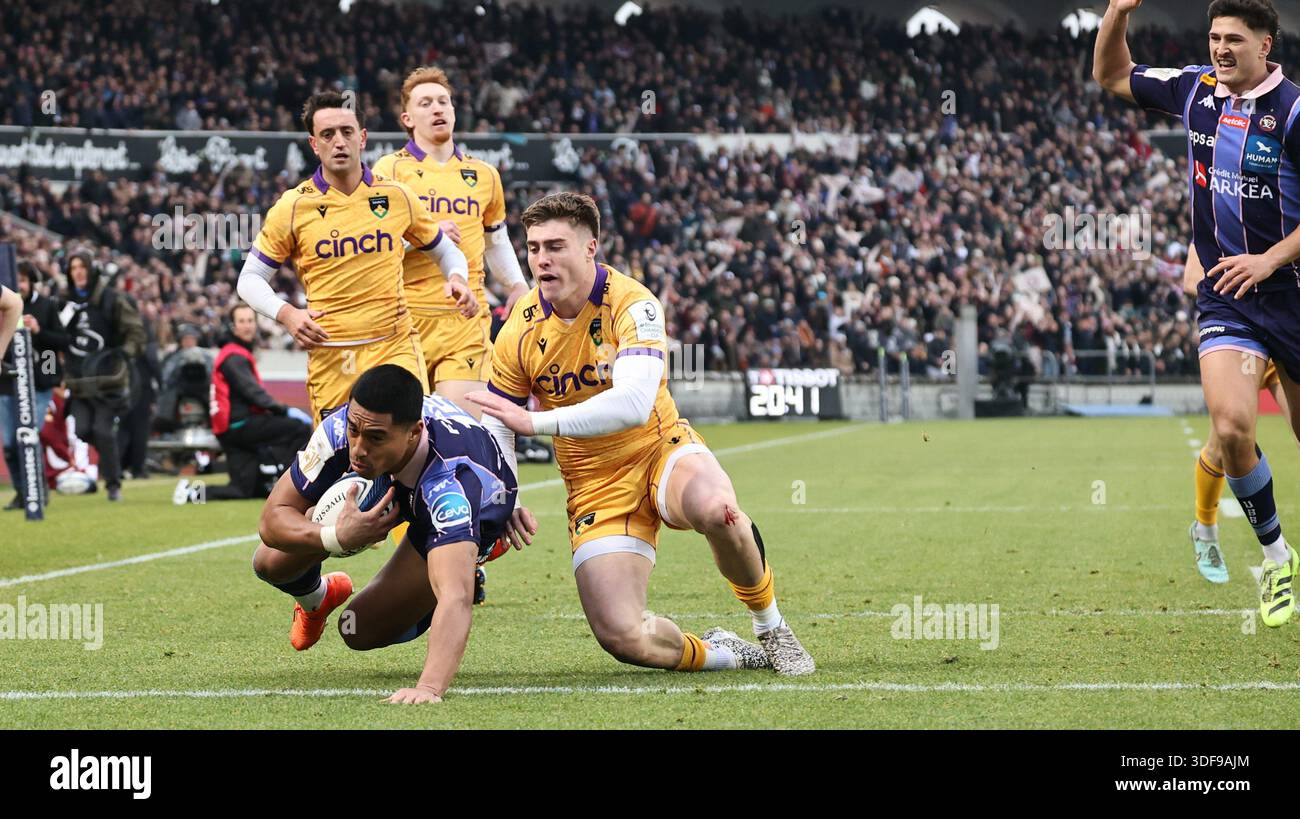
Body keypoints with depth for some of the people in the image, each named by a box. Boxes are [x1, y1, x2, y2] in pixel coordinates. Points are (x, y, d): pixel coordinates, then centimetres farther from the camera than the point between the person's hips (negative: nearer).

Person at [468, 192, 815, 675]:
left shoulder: (632, 304, -18)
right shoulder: (520, 333, -7)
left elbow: (633, 404, -34)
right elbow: (494, 432, 5)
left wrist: (534, 422, -37)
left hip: (661, 451, -2)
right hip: (594, 487, 2)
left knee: (716, 508, -40)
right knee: (622, 638, -19)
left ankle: (771, 628, -11)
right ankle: (721, 653, 14)